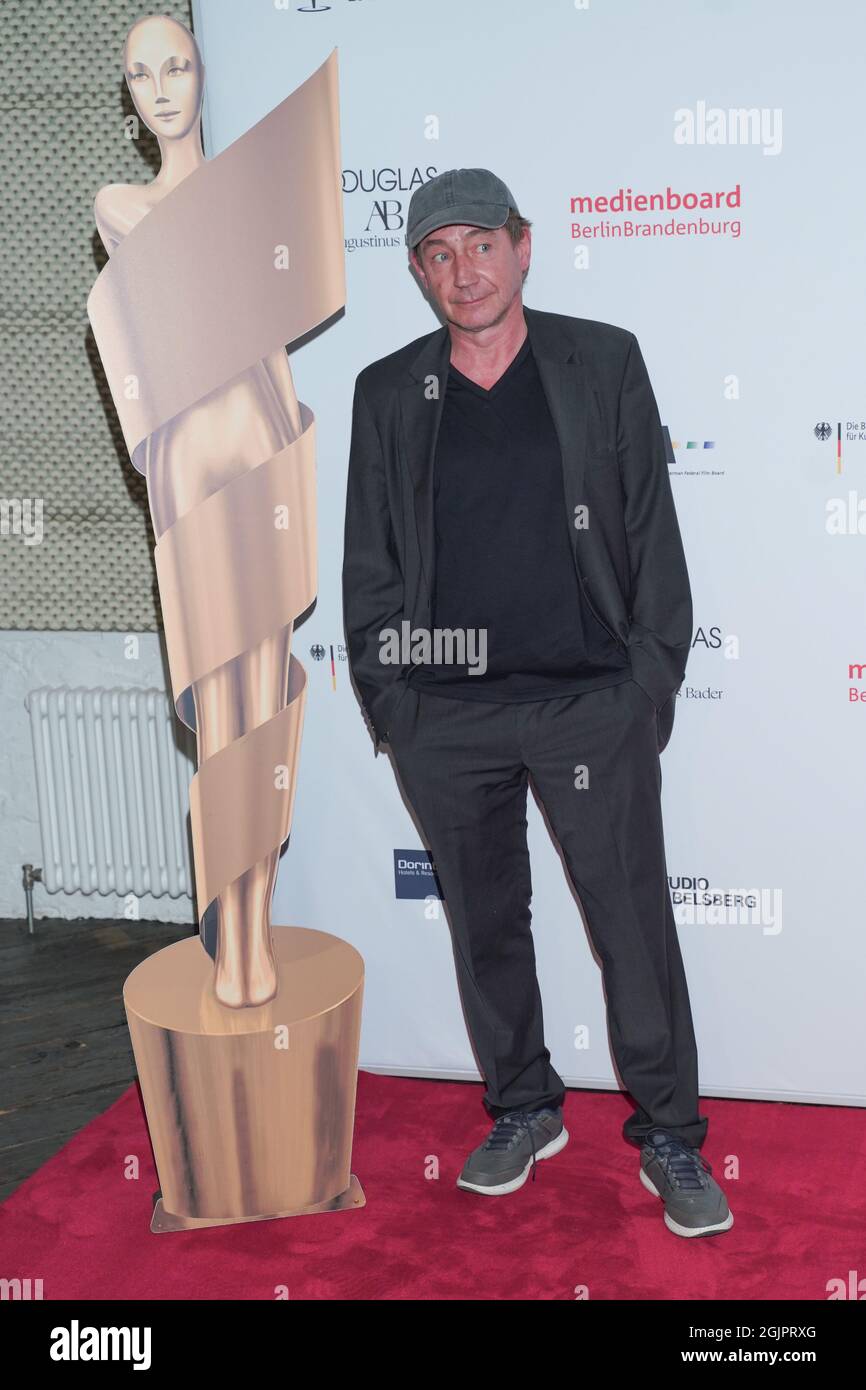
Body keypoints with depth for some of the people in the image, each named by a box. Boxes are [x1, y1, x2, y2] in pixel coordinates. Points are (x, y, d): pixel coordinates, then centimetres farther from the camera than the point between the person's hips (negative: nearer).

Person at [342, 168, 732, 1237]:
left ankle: (669, 1137, 19)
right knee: (484, 924, 13)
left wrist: (651, 678, -2)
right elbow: (369, 558, 11)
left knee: (635, 923, 1)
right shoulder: (387, 393, 8)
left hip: (592, 699, -2)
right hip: (442, 714, 2)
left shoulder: (603, 363, 4)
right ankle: (522, 1112, 32)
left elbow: (651, 529, 3)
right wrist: (383, 691, 5)